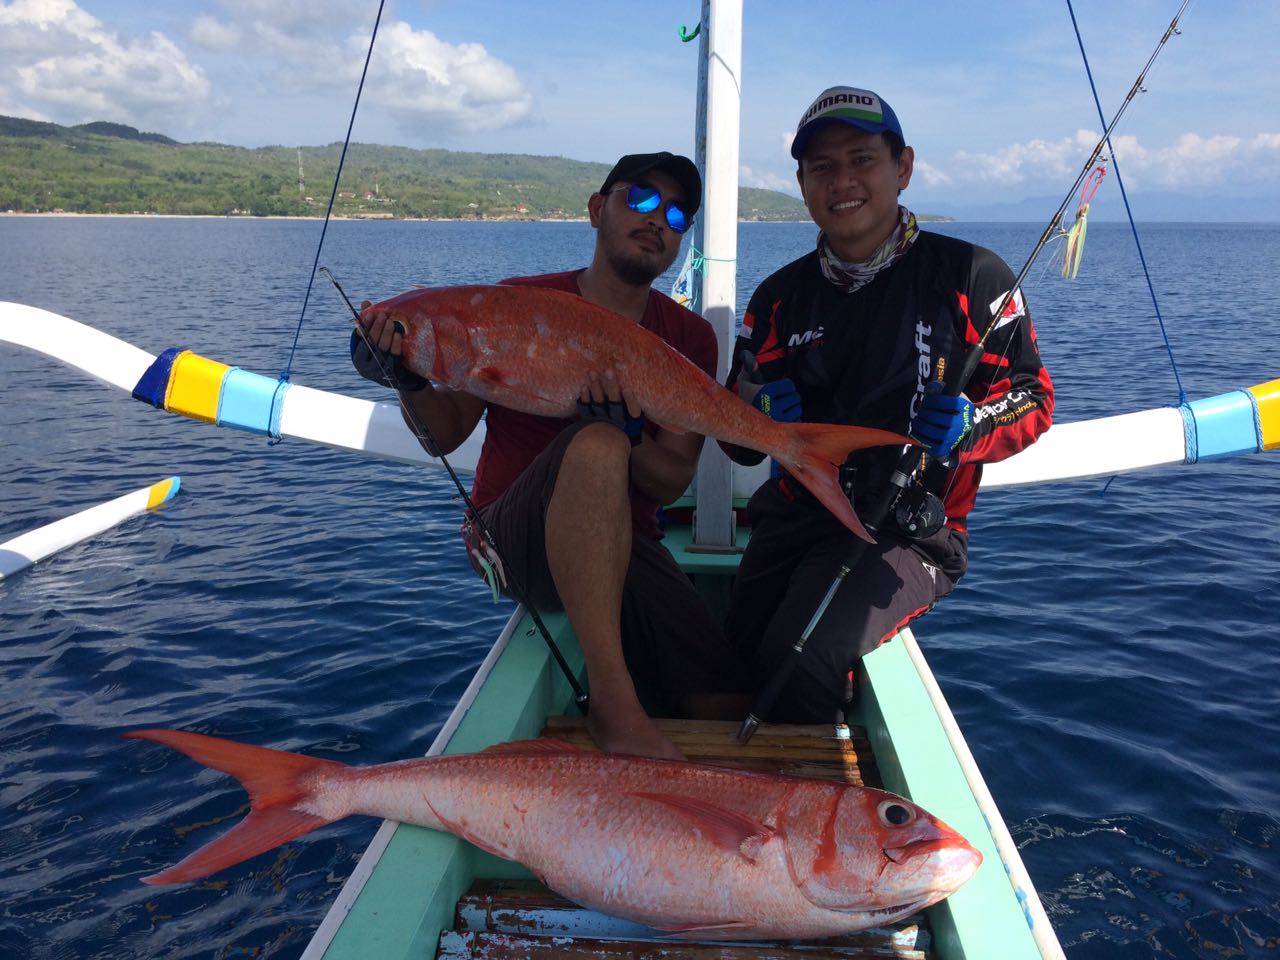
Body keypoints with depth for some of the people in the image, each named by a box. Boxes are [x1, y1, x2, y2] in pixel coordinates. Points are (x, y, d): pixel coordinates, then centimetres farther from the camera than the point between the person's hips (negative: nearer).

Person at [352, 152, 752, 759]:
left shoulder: (691, 338, 8)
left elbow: (671, 483, 0)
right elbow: (447, 434, 4)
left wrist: (630, 433, -22)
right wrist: (408, 380, -17)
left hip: (622, 549, 3)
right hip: (515, 539, -3)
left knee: (724, 708, -17)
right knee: (595, 444, -38)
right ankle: (613, 703, -36)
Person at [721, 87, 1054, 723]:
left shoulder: (968, 276, 0)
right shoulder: (779, 296, 12)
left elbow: (1032, 397, 4)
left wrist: (971, 427, -17)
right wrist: (759, 415, -8)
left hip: (908, 534, -4)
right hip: (791, 517, 5)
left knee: (797, 664, -25)